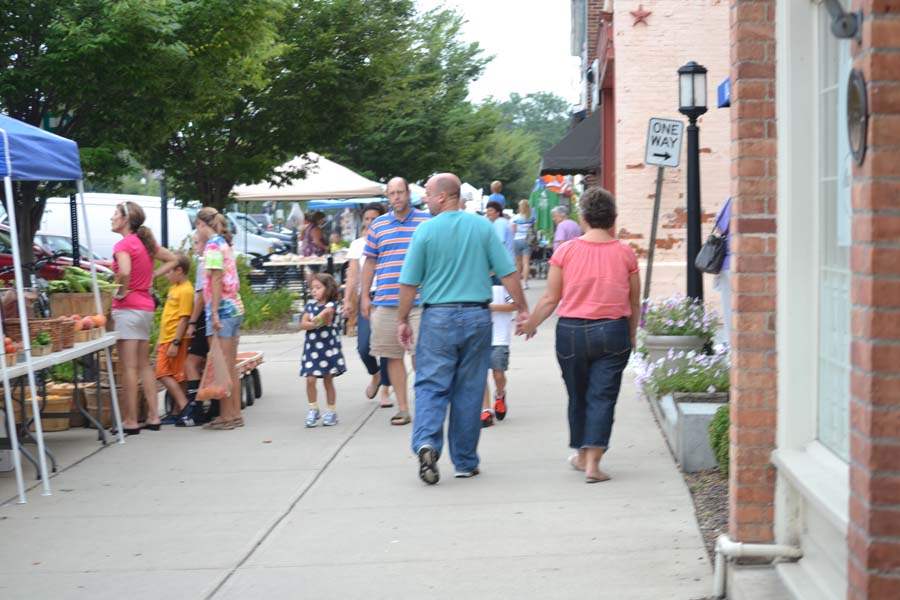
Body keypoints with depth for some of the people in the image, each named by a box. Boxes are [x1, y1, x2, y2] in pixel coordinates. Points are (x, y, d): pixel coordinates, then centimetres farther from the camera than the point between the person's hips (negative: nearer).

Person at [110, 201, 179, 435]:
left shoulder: (123, 244, -12)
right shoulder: (145, 241, 12)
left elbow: (124, 271, -31)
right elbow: (172, 260, 22)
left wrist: (122, 292, -14)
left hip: (127, 308, -8)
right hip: (146, 307, 8)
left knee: (129, 367, -5)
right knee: (144, 365, 13)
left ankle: (130, 421, -2)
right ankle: (153, 416, 15)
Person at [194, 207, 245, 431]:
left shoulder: (213, 245, -9)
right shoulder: (225, 244, 17)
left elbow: (216, 280, -15)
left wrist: (214, 313, -17)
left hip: (221, 309, -9)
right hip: (235, 308, 9)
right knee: (231, 366, 11)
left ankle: (226, 416, -3)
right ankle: (235, 414, 14)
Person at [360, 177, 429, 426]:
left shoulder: (427, 222, 4)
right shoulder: (378, 225, 11)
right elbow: (370, 262, 15)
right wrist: (365, 296, 12)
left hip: (419, 301, -3)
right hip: (385, 301, 3)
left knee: (420, 354, -6)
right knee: (393, 356, 5)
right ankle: (403, 408, 13)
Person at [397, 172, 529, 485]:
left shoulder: (426, 230, -4)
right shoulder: (482, 226, 2)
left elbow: (409, 283, -3)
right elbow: (508, 274, 0)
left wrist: (403, 320, 8)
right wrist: (523, 309, 9)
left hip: (438, 317, -2)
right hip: (477, 316, 2)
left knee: (431, 385, 3)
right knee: (469, 390, 9)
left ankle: (426, 442, -21)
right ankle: (465, 462, 16)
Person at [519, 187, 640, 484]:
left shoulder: (566, 251, -3)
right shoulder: (625, 253, 0)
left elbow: (550, 298, 0)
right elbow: (634, 303, 7)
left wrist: (530, 325, 14)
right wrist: (631, 335, 23)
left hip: (571, 330, 1)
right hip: (612, 331, 0)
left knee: (578, 396, 16)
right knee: (602, 397, 1)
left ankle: (582, 456, 30)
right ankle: (592, 462, -5)